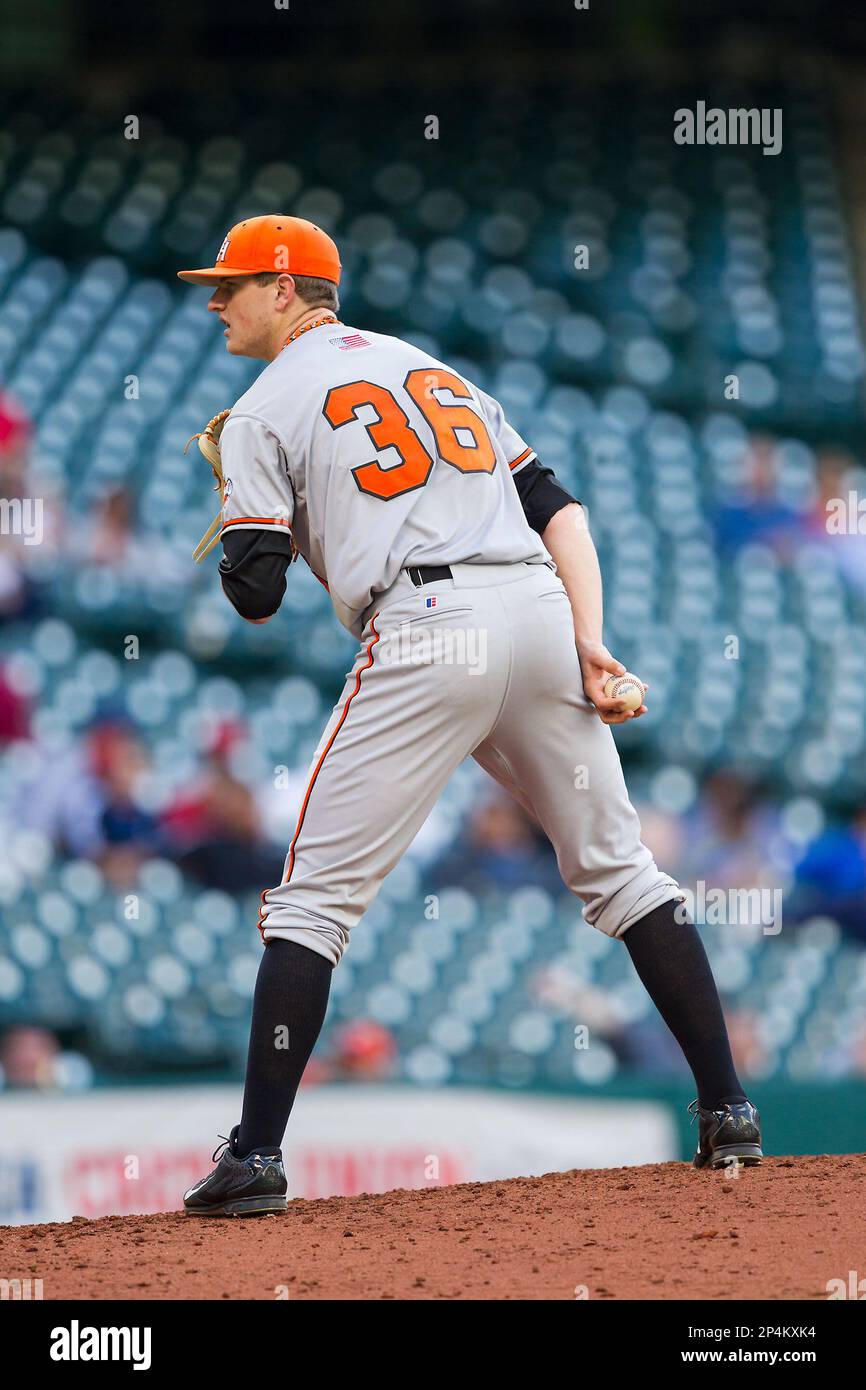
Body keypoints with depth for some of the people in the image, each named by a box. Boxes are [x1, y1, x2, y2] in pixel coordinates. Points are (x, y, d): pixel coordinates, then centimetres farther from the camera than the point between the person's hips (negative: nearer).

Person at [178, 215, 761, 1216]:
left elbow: (256, 596, 2)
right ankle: (728, 1112, 12)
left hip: (427, 630, -5)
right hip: (540, 611, 5)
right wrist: (589, 642, 8)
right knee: (618, 870, 15)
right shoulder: (433, 369, 27)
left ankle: (255, 1156, -6)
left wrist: (244, 545, 24)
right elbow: (557, 507, 17)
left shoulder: (264, 412, 8)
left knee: (315, 896, 0)